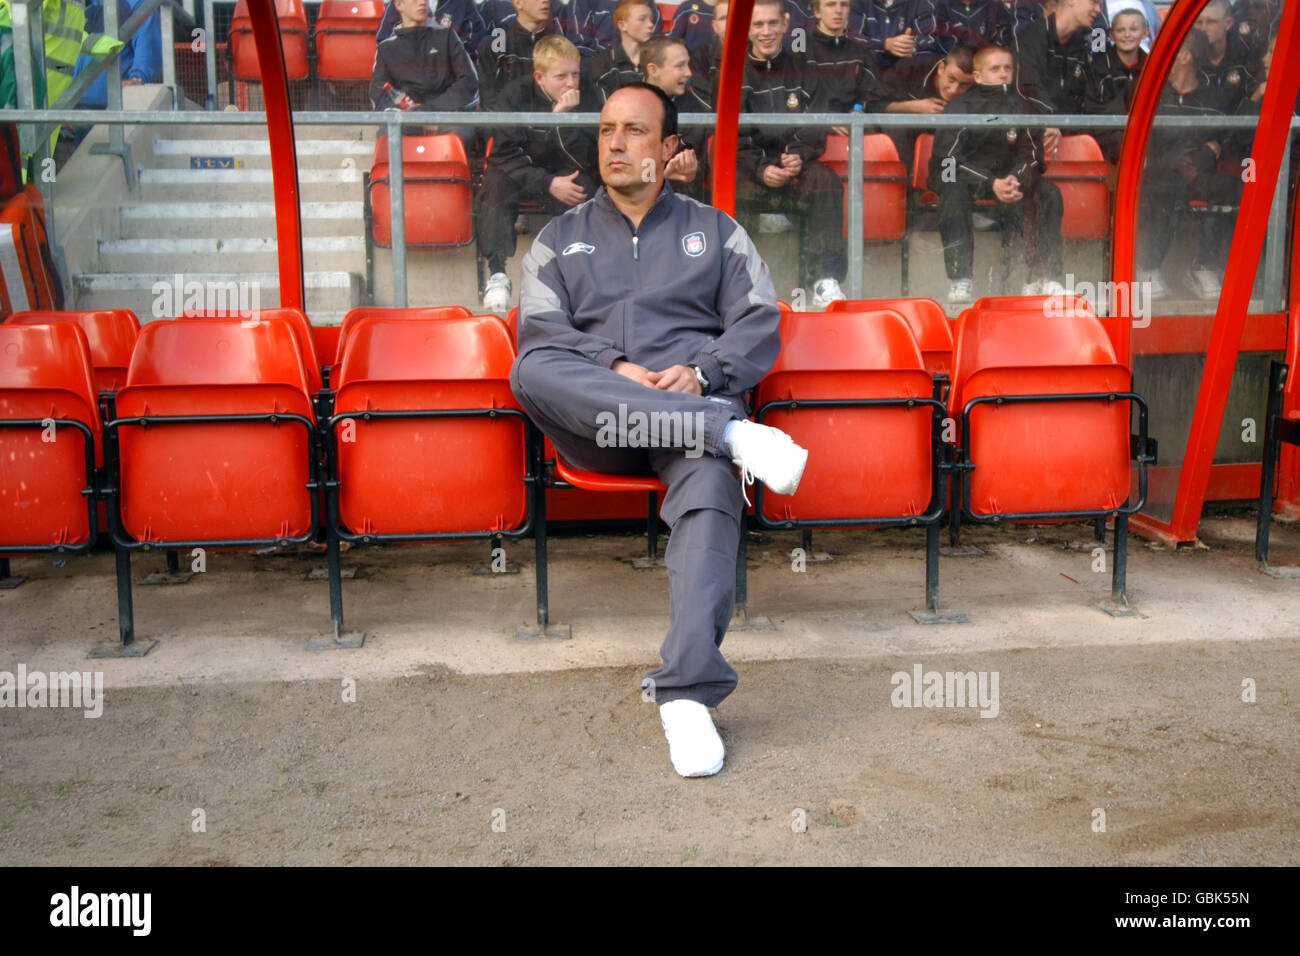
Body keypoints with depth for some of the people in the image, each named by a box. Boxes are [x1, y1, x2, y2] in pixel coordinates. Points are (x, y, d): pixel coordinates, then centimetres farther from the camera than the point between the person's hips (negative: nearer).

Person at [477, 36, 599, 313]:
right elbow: (503, 154, -19)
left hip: (564, 175, 1)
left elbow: (587, 160, -19)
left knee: (583, 187, -31)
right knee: (496, 183, -32)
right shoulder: (516, 94, -13)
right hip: (521, 172, 0)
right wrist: (547, 183, -30)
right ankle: (496, 274, -30)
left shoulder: (585, 96, -11)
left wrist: (564, 116, -32)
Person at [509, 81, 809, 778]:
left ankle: (687, 693, -45)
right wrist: (615, 370, -14)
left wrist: (700, 373, -12)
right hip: (595, 426, 1)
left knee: (711, 484, -37)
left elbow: (760, 323, 9)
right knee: (531, 372, -33)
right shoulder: (559, 238, 23)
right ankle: (733, 435, -38)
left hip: (696, 402, -1)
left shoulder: (715, 231, 22)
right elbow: (541, 332, 6)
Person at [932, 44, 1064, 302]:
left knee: (1048, 192, -19)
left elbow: (1031, 153, 6)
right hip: (963, 176, -3)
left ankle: (1043, 278, -20)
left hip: (1007, 177, 4)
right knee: (954, 192, -36)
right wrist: (991, 184, -27)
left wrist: (1016, 180, -18)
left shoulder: (1019, 105, 5)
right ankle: (960, 281, -34)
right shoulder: (960, 107, -6)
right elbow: (949, 158, -15)